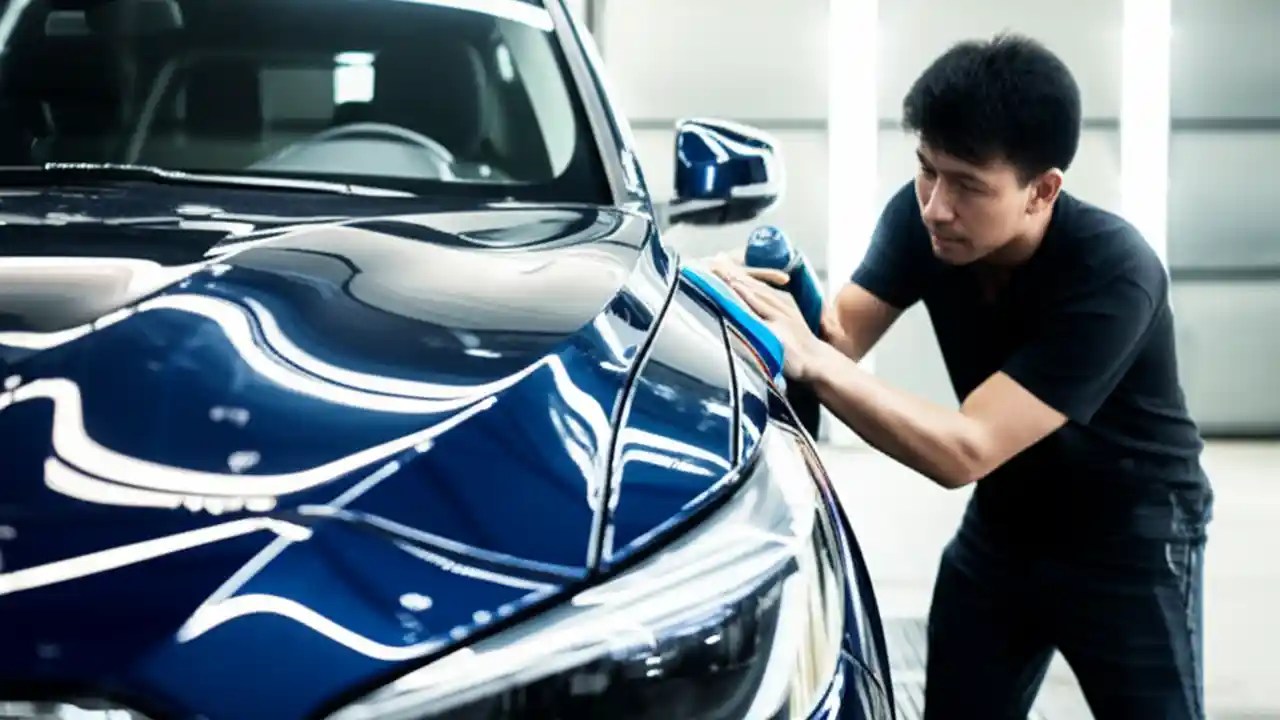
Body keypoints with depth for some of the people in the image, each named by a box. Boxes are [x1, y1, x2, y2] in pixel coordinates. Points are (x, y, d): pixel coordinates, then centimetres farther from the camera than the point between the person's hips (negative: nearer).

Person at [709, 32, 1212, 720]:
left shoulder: (1113, 275, -33)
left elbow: (964, 450, -37)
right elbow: (842, 332, -14)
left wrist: (809, 361, -45)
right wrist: (769, 303, -36)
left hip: (1130, 542, -5)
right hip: (1002, 526, 6)